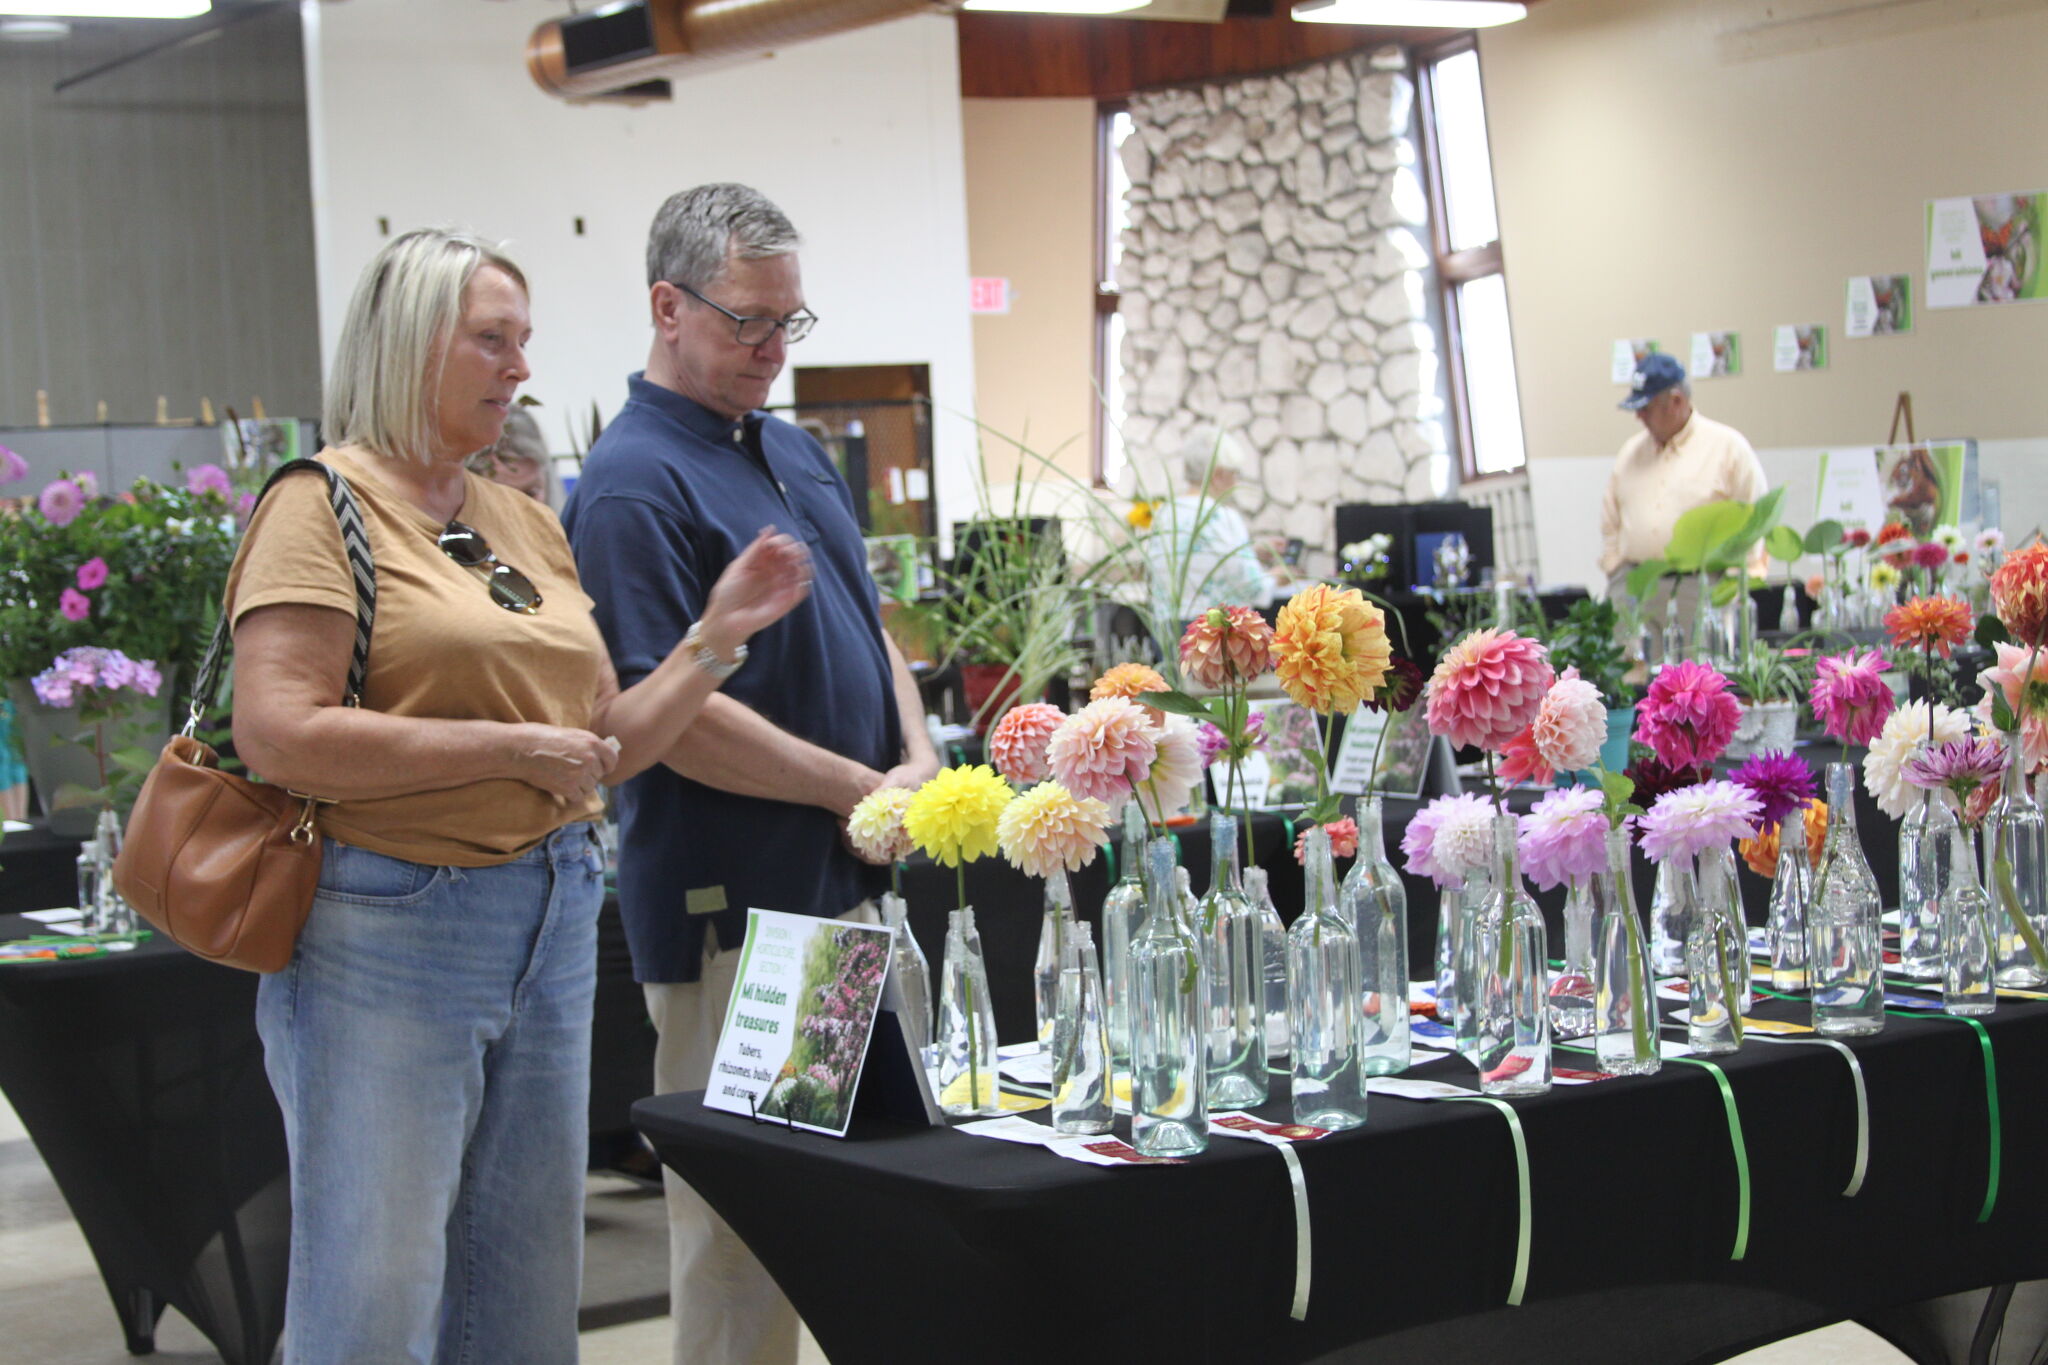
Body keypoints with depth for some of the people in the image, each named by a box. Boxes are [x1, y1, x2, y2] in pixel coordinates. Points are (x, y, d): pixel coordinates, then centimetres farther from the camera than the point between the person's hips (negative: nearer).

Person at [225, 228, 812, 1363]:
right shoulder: (328, 503, -7)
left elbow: (607, 748, 18)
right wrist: (505, 748, -17)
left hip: (552, 926, 7)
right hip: (389, 928, -7)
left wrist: (718, 633, 6)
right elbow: (277, 734, -19)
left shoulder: (528, 524, 15)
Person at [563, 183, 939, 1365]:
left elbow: (870, 630, 20)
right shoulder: (634, 485, -14)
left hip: (850, 882, 9)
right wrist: (862, 791, -15)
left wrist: (920, 764, 2)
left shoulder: (799, 453, 14)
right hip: (730, 902, -9)